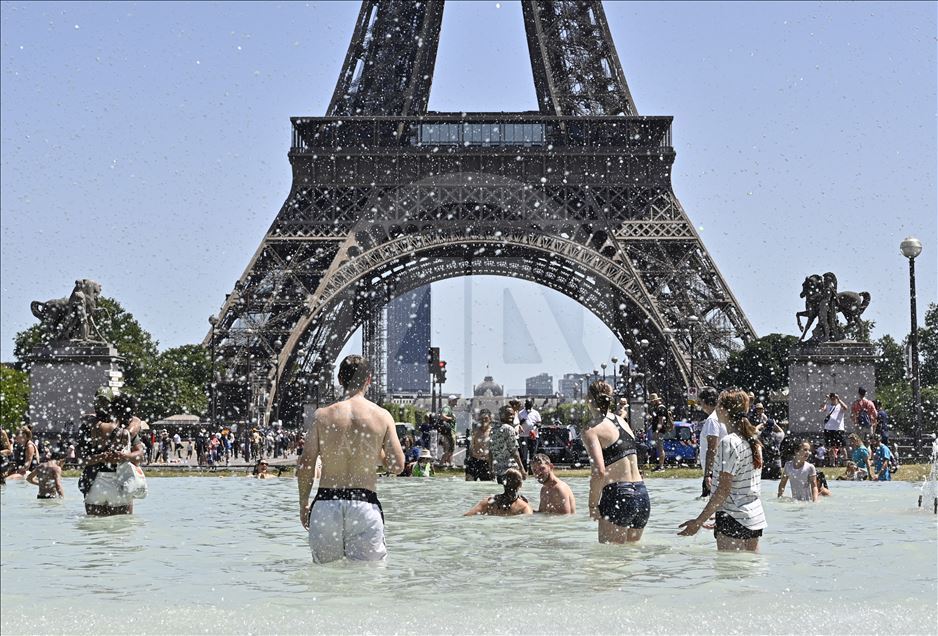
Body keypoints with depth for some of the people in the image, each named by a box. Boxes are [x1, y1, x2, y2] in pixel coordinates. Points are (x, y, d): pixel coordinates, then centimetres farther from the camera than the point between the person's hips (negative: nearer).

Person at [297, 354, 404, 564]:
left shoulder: (322, 415, 2)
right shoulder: (381, 416, 0)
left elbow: (305, 465, 0)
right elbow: (397, 466, 1)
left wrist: (303, 505, 13)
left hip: (325, 504, 1)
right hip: (364, 504, -1)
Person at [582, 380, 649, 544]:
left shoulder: (591, 431, -8)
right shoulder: (622, 421, 12)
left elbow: (599, 471, -20)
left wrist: (592, 505, -10)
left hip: (618, 496, -7)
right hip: (642, 495, 7)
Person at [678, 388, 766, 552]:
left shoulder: (729, 442, -16)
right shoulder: (752, 439, 11)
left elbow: (723, 490, -18)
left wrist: (698, 522, -15)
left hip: (734, 519, -9)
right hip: (755, 515, 9)